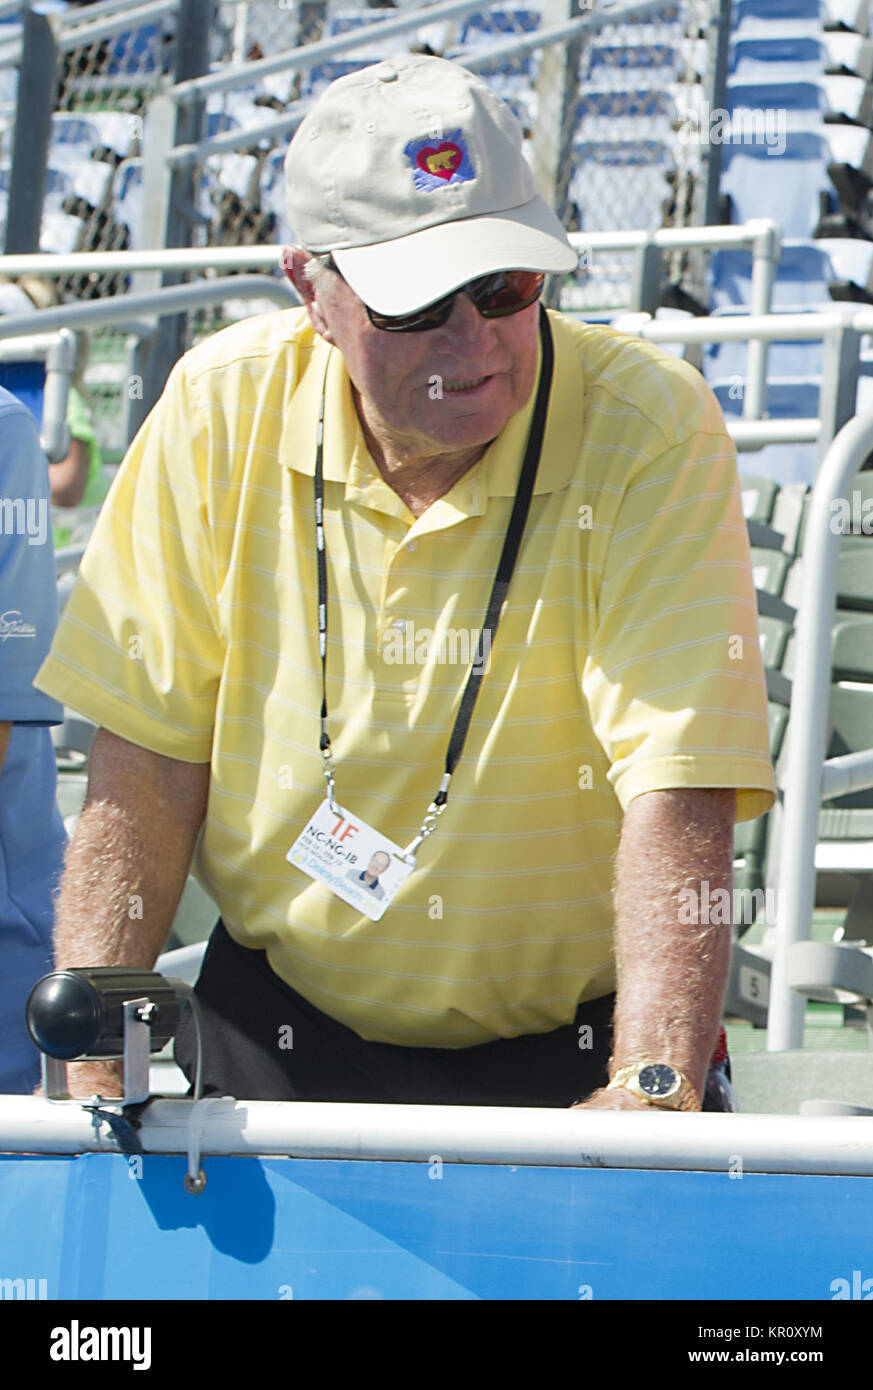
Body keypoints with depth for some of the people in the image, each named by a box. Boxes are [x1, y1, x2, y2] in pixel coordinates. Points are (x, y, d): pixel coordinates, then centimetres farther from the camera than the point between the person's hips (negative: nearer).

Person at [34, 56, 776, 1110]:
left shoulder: (654, 428, -15)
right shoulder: (224, 409, -6)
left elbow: (678, 804, -22)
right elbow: (150, 767, -2)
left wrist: (653, 1092, -36)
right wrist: (95, 1067, -12)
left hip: (576, 1051, -2)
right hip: (280, 1041, 2)